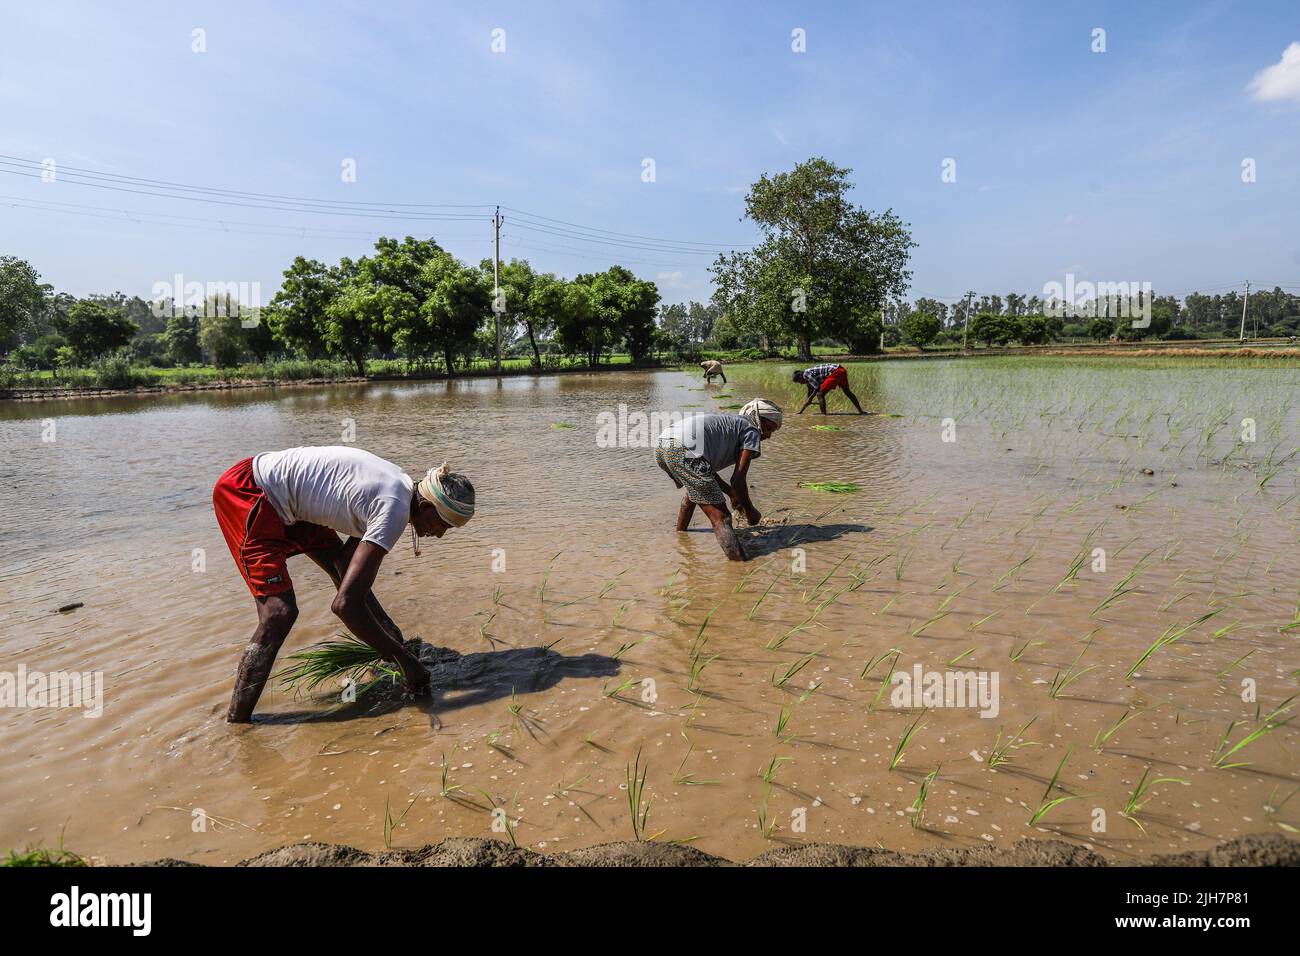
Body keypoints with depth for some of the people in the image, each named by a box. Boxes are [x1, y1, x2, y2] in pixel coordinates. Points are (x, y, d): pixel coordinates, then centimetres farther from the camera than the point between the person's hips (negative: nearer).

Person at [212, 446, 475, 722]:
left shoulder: (400, 485, 3)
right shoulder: (394, 511, -26)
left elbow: (349, 565, 12)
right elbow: (344, 604, -30)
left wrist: (387, 627, 8)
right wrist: (405, 659, -20)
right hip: (245, 492, -10)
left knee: (345, 565, 19)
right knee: (279, 613, -17)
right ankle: (236, 722, -5)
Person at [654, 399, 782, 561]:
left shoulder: (728, 422, 37)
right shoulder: (752, 431, 14)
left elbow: (707, 470, 43)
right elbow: (737, 479, 7)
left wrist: (731, 493, 50)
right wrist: (749, 509, 21)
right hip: (683, 450, -9)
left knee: (695, 488, 39)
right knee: (720, 517, -9)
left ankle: (679, 534, 56)